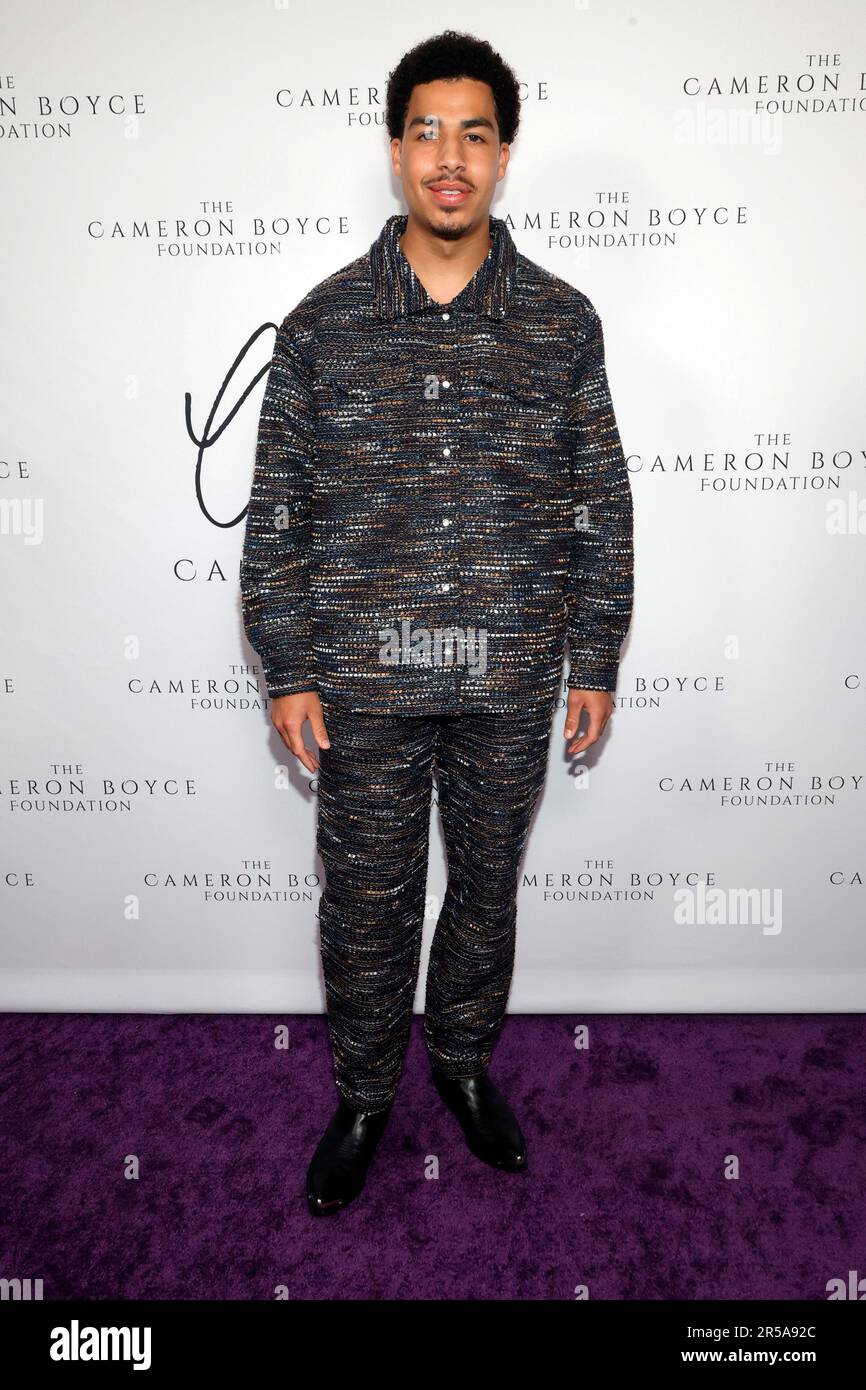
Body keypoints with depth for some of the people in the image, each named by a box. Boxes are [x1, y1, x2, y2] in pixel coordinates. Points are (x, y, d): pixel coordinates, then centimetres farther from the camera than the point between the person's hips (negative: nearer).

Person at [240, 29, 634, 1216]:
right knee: (366, 900, 12)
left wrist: (595, 661, 2)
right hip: (364, 682, -1)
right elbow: (277, 514, -1)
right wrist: (286, 672, -3)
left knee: (488, 883, 17)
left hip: (513, 682, 1)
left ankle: (465, 1060, 44)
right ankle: (365, 1095, 37)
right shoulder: (323, 323, -2)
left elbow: (601, 504, 4)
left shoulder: (564, 322, 0)